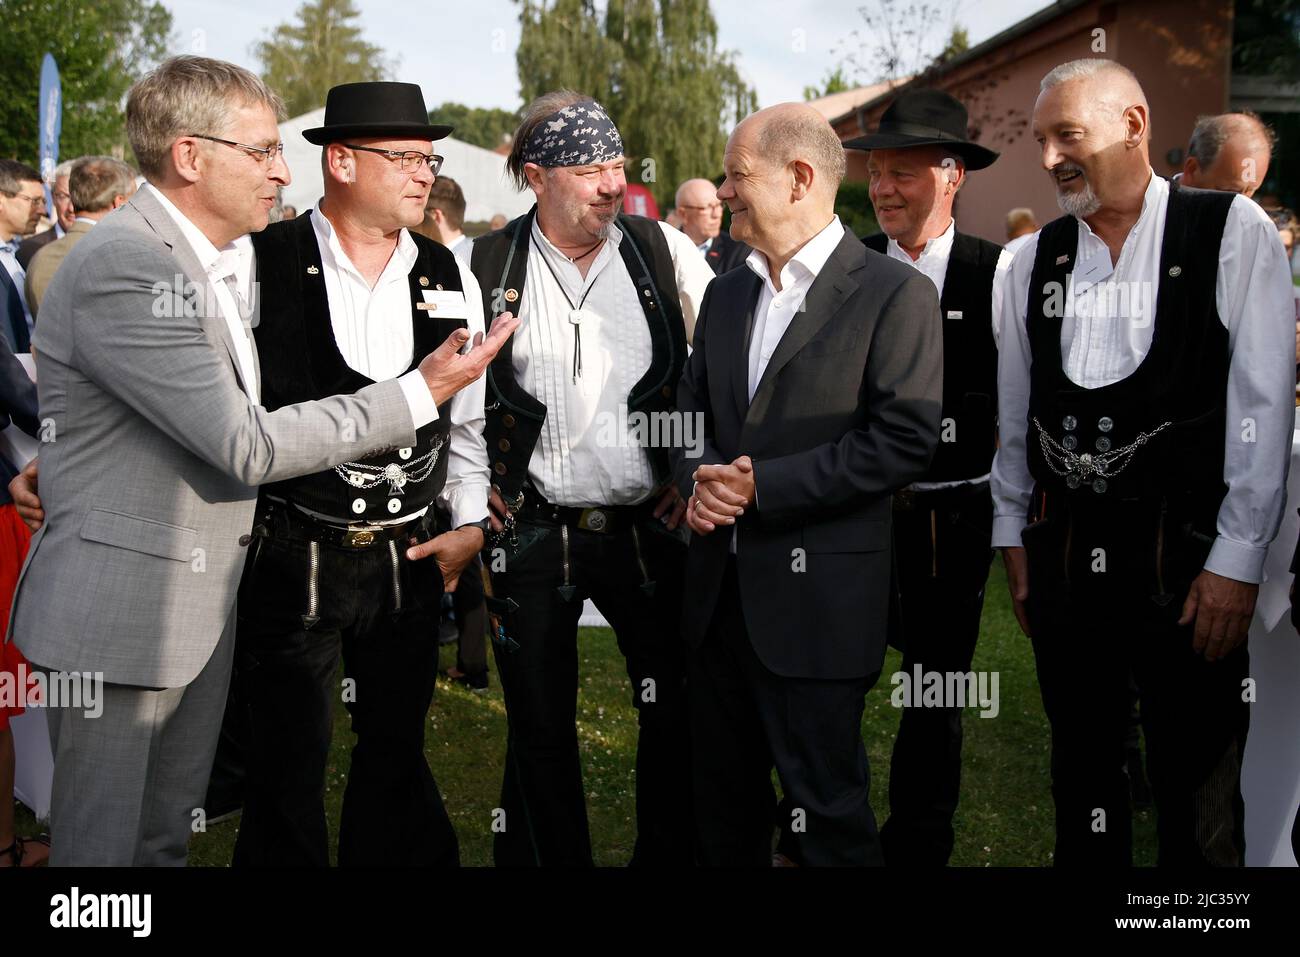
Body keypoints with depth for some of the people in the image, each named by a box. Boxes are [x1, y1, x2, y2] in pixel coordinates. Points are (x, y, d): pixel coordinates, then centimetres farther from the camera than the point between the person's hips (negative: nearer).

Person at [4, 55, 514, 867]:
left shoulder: (232, 258, 9)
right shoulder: (125, 266, -20)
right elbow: (248, 447, -22)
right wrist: (422, 394, -17)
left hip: (201, 605, 8)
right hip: (120, 612, -8)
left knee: (171, 835, 17)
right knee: (105, 844, 4)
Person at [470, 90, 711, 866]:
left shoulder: (666, 252, -1)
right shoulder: (484, 266, -4)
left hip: (647, 529, 1)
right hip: (530, 533, -1)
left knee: (677, 713, 7)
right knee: (541, 728, 10)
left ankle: (668, 854, 26)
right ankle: (550, 856, 28)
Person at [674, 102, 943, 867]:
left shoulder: (895, 293, -9)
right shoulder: (727, 293, 13)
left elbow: (906, 440, -16)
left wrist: (763, 485, -16)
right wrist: (700, 481, -5)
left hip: (818, 599, -6)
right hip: (720, 590, 7)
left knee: (827, 810, 3)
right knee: (724, 800, 17)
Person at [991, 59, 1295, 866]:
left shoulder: (1232, 232, -4)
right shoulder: (1036, 259, 8)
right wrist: (1014, 535, 10)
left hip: (1186, 556, -4)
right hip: (1064, 551, 4)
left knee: (1196, 790, 5)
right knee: (1082, 770, 15)